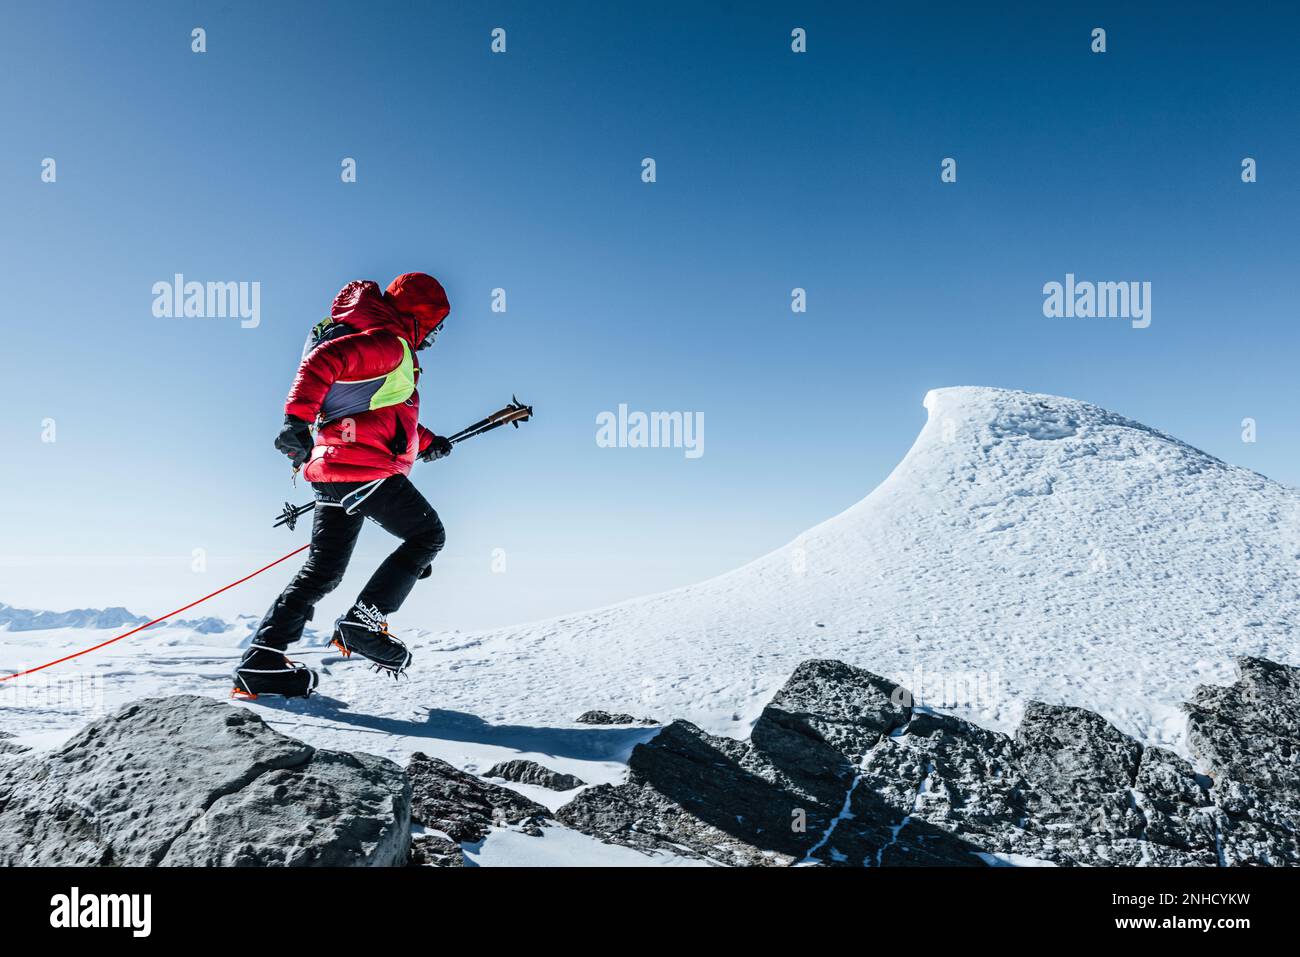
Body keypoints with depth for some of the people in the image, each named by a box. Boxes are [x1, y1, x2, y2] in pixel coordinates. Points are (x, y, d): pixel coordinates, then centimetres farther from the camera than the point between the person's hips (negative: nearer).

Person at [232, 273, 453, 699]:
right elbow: (324, 360, -23)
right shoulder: (388, 344, -8)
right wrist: (298, 419, -32)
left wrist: (425, 442, 35)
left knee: (323, 571, 12)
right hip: (364, 468, -10)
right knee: (428, 536, 4)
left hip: (331, 470, 10)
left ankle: (261, 662, 9)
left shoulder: (386, 347, 25)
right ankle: (363, 622, -4)